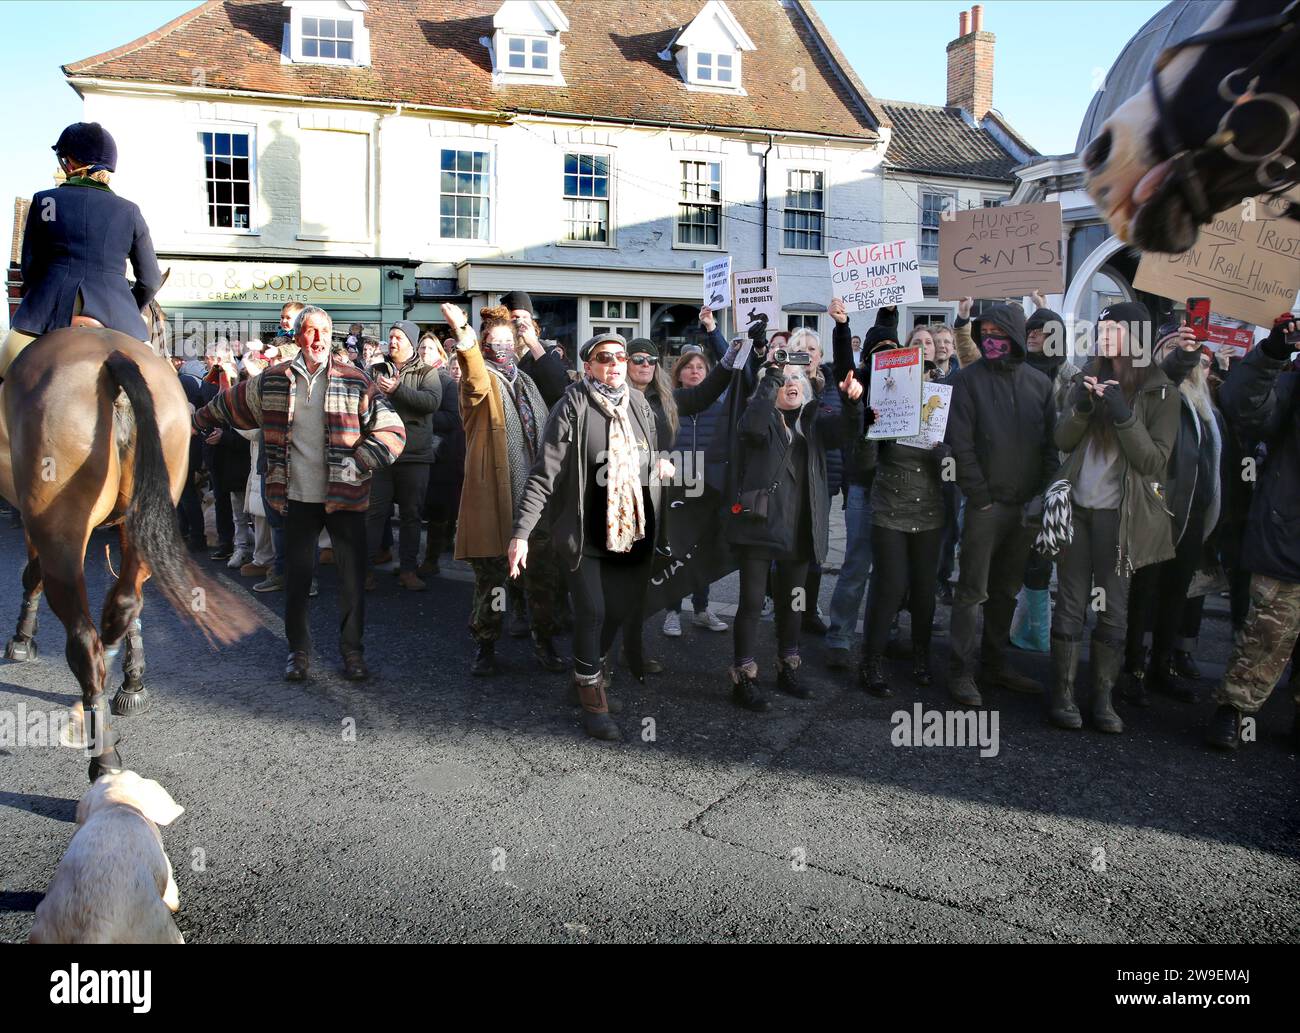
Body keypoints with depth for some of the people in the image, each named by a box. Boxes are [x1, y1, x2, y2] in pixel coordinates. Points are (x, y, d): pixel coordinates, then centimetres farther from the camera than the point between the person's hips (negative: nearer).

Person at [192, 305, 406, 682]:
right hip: (298, 498, 2)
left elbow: (393, 431, -5)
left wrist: (358, 463, -17)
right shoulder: (272, 382, 3)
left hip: (345, 497, -1)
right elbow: (226, 404, 22)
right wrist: (195, 423, 31)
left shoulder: (356, 382, -4)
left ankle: (353, 651, 20)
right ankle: (298, 649, 26)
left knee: (353, 577, 4)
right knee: (297, 578, 9)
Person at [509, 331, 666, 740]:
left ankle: (590, 668, 36)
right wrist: (521, 532, -22)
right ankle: (591, 694, 11)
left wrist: (659, 530, 14)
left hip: (632, 530, 5)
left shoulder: (639, 404, 5)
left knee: (620, 608, 11)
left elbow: (652, 463, 14)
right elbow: (544, 475, -15)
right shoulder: (571, 409, -12)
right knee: (591, 610, -8)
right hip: (585, 533, -5)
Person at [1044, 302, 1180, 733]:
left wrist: (1123, 415, -20)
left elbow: (1155, 460, -9)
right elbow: (1063, 441, 4)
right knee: (1071, 605, 4)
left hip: (1119, 515, -2)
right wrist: (1082, 406, -14)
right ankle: (1062, 693, 11)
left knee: (1113, 609, 5)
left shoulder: (1160, 392, -2)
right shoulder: (1089, 377, 8)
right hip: (1076, 507, 2)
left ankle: (1103, 697, 14)